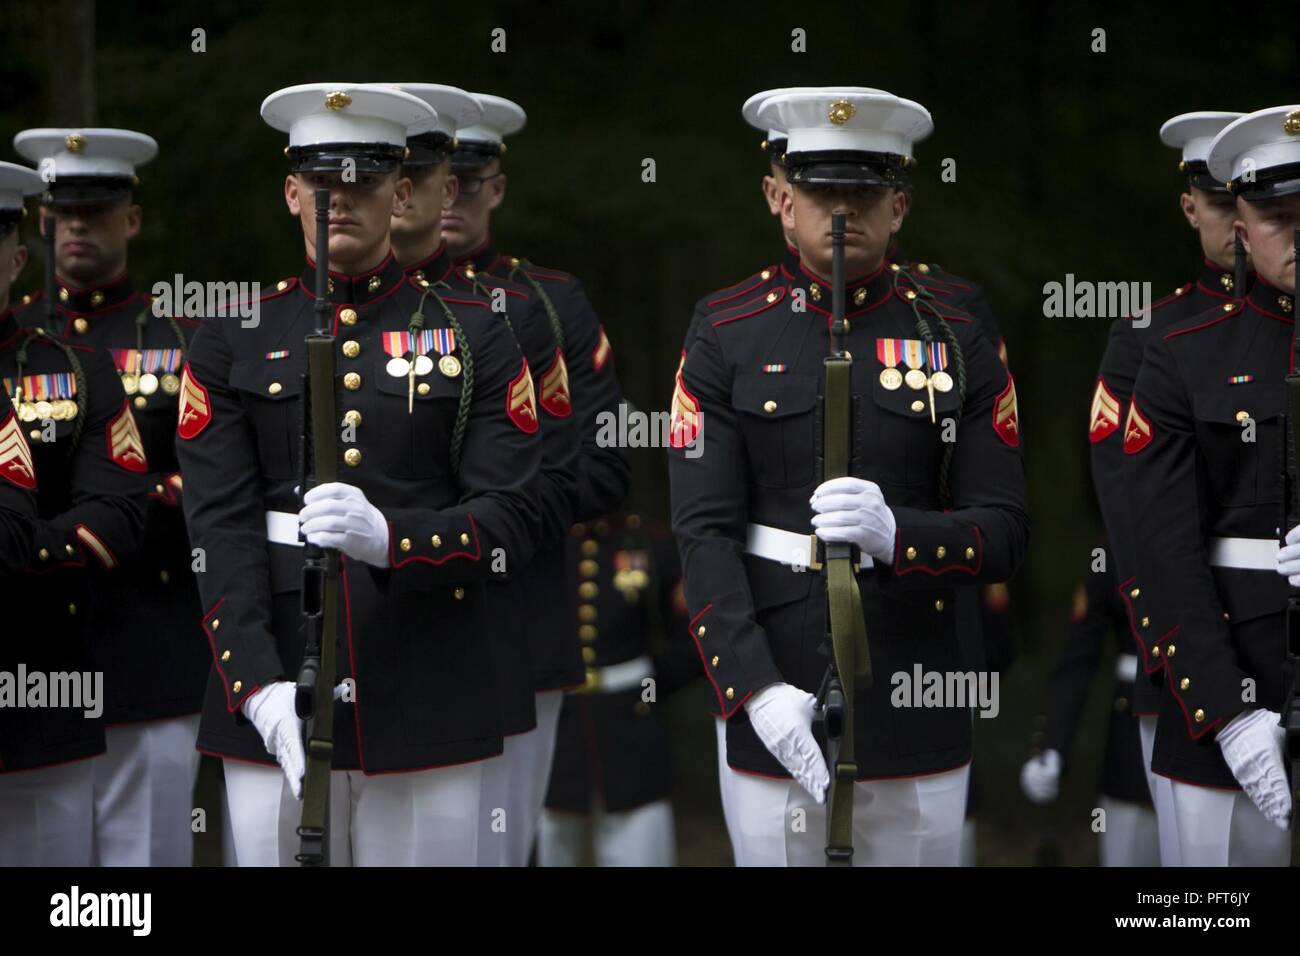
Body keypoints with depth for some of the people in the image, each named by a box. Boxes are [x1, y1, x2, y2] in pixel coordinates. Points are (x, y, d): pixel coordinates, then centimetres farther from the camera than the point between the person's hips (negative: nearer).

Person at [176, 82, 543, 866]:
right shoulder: (233, 343, 7)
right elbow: (220, 532, -2)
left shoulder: (473, 338, 6)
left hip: (428, 702, 0)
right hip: (273, 693, 0)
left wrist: (389, 537, -22)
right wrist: (261, 687, -16)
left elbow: (512, 522, -2)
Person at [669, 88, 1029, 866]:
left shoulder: (959, 346, 3)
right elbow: (704, 537, -5)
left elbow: (1006, 536, -1)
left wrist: (895, 533, -21)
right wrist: (757, 691, -18)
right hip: (774, 710, 0)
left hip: (918, 715, 1)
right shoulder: (727, 348, 2)